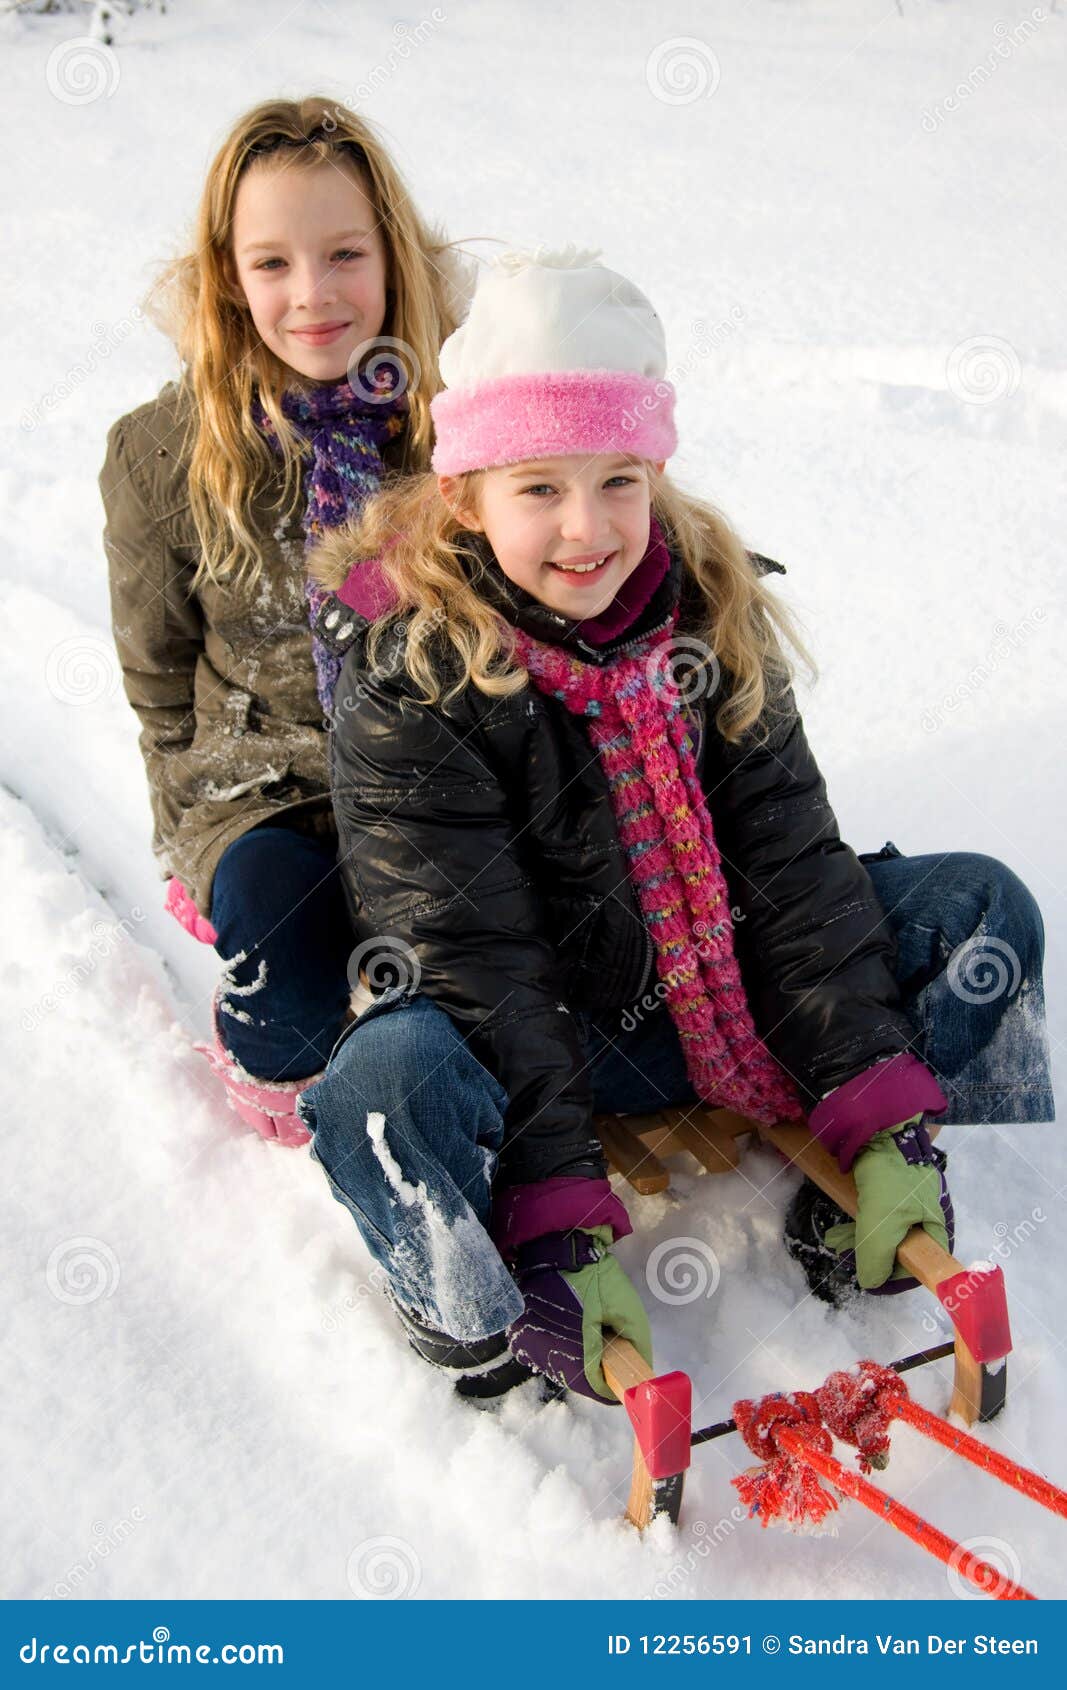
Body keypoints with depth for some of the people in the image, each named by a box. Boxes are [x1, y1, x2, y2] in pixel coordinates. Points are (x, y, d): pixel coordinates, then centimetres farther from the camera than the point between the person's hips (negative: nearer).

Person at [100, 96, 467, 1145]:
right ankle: (266, 1059, 8)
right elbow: (160, 676, 6)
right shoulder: (162, 456, -6)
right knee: (277, 918, -32)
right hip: (262, 787, -1)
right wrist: (206, 835, 2)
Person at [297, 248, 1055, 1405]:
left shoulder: (712, 618, -6)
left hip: (721, 993, 5)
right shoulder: (407, 677, -21)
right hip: (538, 1038, -4)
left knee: (979, 906, -3)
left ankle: (863, 1203, -3)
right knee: (386, 1079, -37)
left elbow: (794, 866, -7)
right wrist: (559, 1231, -28)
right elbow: (473, 960, -24)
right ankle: (488, 1318, -8)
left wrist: (880, 1117, -14)